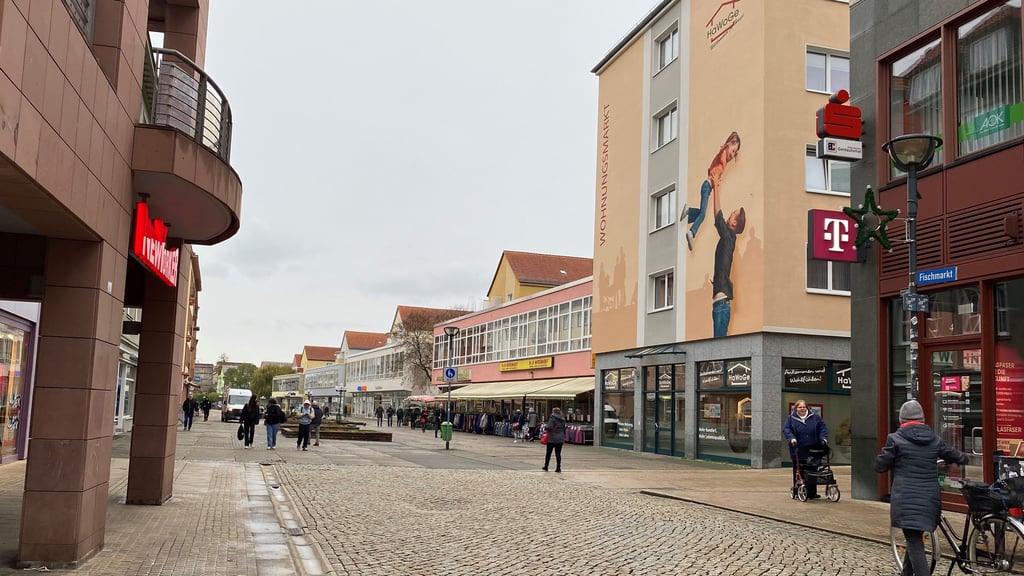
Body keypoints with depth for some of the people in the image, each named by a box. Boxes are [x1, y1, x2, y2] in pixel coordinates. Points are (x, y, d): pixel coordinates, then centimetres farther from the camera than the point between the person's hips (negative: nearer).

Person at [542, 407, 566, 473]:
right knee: (558, 454, 6)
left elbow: (549, 427, -21)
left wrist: (548, 431, -1)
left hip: (552, 439, -5)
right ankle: (558, 468, 2)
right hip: (560, 439, 5)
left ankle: (546, 467, 17)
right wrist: (564, 438, 22)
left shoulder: (552, 418, -10)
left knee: (548, 453, 8)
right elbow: (564, 430, 15)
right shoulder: (562, 420, 9)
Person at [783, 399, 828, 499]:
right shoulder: (791, 418, 4)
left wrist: (823, 438, -4)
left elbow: (823, 428, 11)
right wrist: (791, 438, -18)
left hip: (812, 450, 1)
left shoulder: (815, 417, 8)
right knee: (798, 471, 1)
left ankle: (812, 492, 11)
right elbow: (786, 429, -2)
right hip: (798, 452, -1)